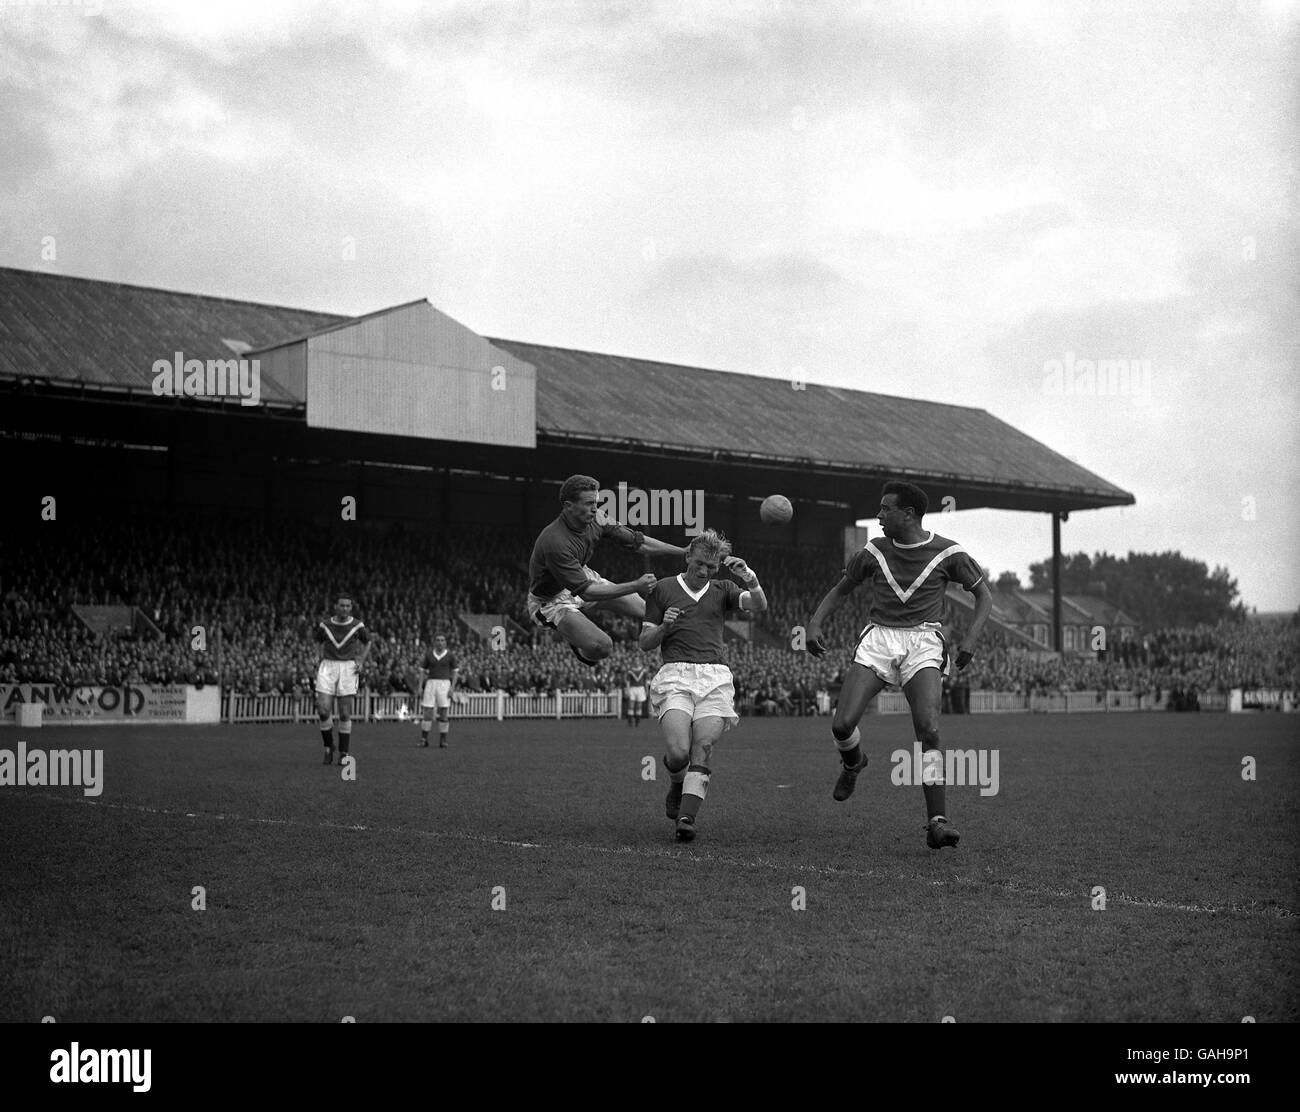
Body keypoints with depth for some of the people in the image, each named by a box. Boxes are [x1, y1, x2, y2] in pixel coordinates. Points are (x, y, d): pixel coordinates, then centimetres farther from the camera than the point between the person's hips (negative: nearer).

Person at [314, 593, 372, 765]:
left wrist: (361, 662, 2)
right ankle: (328, 747, 11)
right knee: (323, 711, -11)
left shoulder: (358, 626, -2)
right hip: (328, 667, 1)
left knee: (345, 714, -2)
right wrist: (320, 660, 5)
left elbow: (367, 642, 15)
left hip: (348, 668, -1)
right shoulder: (324, 625, 1)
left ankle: (343, 753, 10)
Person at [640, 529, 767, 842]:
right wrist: (665, 626, -8)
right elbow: (645, 642, 12)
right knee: (678, 752, -17)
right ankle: (678, 785, 17)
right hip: (675, 676, -2)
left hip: (715, 678, 2)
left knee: (702, 748, -14)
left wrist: (750, 578, -19)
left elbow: (759, 605, -1)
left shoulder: (722, 591, 17)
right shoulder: (663, 589, 12)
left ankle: (686, 818, -15)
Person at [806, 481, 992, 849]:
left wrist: (971, 636, -7)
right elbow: (840, 591, 18)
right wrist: (815, 623, 1)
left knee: (928, 729, -22)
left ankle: (936, 821, -16)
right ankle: (853, 764, 25)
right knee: (842, 724, -13)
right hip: (877, 639, 2)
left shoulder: (949, 553, 0)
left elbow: (983, 595, 10)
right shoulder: (872, 552, 7)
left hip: (923, 642, -2)